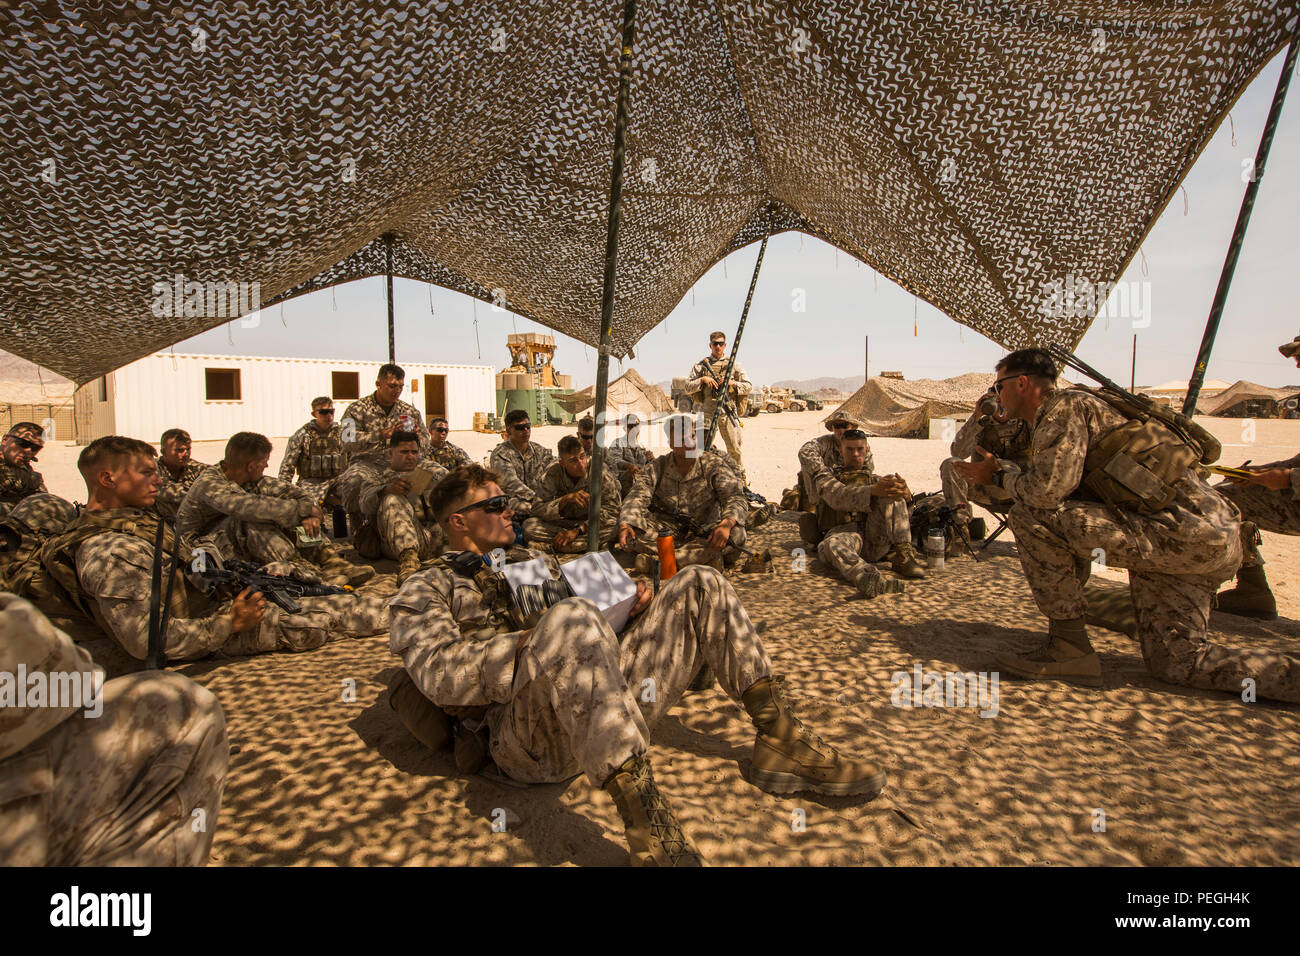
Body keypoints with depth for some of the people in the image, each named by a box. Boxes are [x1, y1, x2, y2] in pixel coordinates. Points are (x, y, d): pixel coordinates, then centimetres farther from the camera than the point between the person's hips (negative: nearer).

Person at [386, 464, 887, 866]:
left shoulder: (532, 561, 29)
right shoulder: (425, 590, 9)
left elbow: (595, 607, 29)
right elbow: (439, 674, -9)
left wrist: (627, 610, 5)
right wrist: (535, 641, -19)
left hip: (602, 702, 7)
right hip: (529, 738, -7)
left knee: (701, 585, 2)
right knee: (572, 617, -39)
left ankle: (781, 742, -4)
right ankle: (647, 827, -42)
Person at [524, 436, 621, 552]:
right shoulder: (552, 472, -16)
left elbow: (612, 510, -22)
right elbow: (537, 510, -18)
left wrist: (577, 530, -30)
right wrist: (566, 499, -35)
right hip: (561, 523, 2)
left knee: (614, 525, -33)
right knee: (528, 524, -26)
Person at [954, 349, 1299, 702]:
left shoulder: (1065, 406, -9)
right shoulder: (1069, 409, 21)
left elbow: (1047, 491, -23)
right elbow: (1061, 491, 22)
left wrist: (999, 475, -6)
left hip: (1182, 533, -10)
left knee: (1030, 515, -20)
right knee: (1177, 662, 15)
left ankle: (1069, 647, -13)